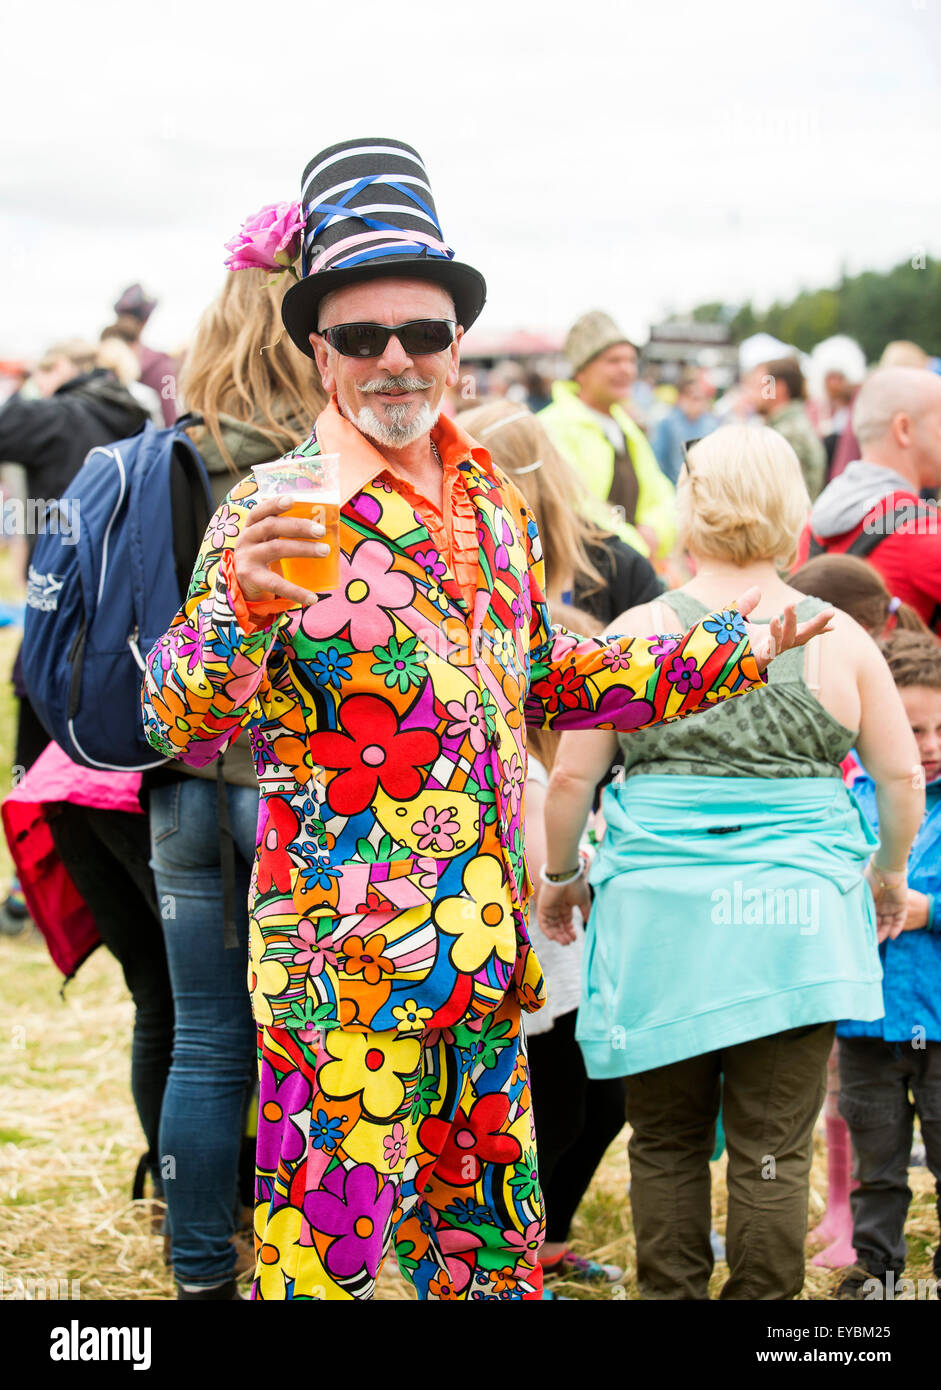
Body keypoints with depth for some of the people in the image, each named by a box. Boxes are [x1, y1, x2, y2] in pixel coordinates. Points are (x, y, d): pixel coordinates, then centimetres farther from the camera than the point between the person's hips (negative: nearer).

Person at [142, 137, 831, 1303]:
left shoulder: (494, 503, 11)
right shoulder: (276, 511, -10)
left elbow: (544, 682, 23)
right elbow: (178, 726, -17)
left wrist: (733, 655, 18)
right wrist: (243, 603, -36)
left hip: (485, 943, 7)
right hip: (346, 958, -7)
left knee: (490, 1246, 15)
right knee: (337, 1250, -2)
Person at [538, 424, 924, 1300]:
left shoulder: (637, 631, 0)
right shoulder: (840, 638, 3)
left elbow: (571, 777, 0)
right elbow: (901, 777, 8)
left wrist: (558, 880, 16)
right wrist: (889, 873, 25)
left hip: (660, 909, 0)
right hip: (799, 915, 0)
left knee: (666, 1139, 12)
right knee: (773, 1147, 4)